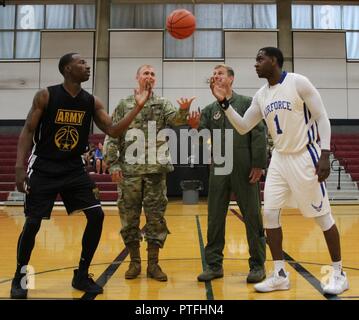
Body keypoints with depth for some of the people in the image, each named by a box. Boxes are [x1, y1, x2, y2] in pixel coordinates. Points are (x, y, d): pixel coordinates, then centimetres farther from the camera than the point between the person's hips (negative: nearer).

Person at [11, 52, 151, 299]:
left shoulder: (92, 102, 1)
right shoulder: (46, 96, -9)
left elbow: (113, 131, -2)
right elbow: (28, 131, -7)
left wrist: (138, 107, -10)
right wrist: (20, 166, -16)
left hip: (74, 168, 4)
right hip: (44, 168, -4)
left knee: (97, 216, -5)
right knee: (33, 223, -5)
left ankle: (81, 276, 12)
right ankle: (20, 278, 21)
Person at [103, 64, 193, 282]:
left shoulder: (162, 104, 9)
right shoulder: (124, 105, 8)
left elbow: (176, 119, -11)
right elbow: (112, 137, 5)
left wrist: (184, 110, -33)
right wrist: (113, 164, -4)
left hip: (156, 169, 0)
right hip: (129, 169, 0)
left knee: (156, 216, 3)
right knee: (129, 216, 5)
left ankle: (153, 263, 15)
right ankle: (135, 262, 20)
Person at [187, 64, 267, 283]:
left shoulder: (247, 103, 4)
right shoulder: (210, 109, 14)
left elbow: (259, 134, -4)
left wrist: (258, 164, -12)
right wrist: (195, 127, -20)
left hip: (245, 169, -4)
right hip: (219, 169, 4)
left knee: (252, 217, 3)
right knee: (215, 218, 6)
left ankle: (257, 265, 16)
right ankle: (214, 264, 17)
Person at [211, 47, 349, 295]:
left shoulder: (298, 82, -10)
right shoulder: (261, 95, 8)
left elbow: (322, 118, -10)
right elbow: (243, 127, 10)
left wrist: (325, 154, -18)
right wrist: (225, 102, -1)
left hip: (305, 157, -6)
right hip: (279, 159, 7)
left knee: (322, 215, 2)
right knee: (269, 214, 0)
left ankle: (339, 273, 19)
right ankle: (280, 275, 12)